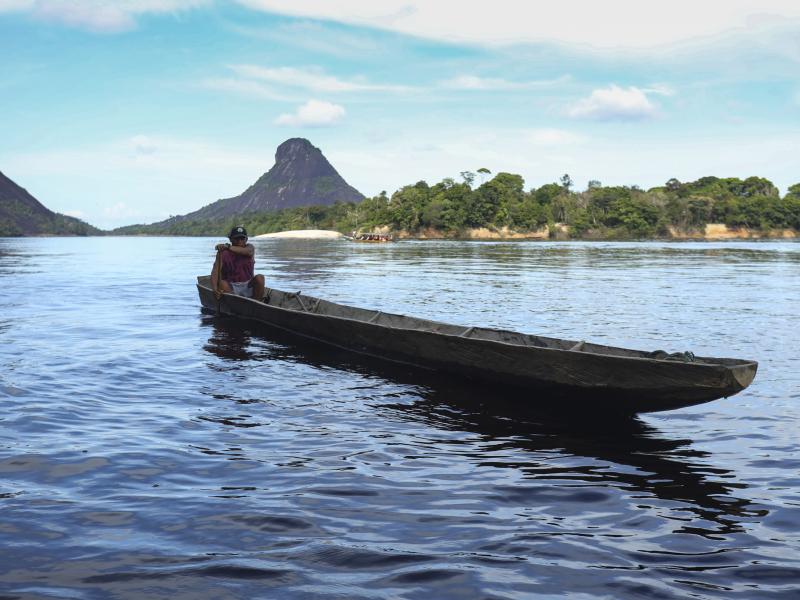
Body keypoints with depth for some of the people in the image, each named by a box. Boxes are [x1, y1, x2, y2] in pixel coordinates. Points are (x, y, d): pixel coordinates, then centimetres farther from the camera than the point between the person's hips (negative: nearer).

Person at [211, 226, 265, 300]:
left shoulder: (250, 247, 1)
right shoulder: (223, 253, -7)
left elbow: (247, 251, -27)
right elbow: (215, 271, -20)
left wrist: (227, 247, -35)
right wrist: (215, 288, -39)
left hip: (248, 287, 2)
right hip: (231, 288, -2)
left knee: (259, 278, -24)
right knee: (222, 283, -30)